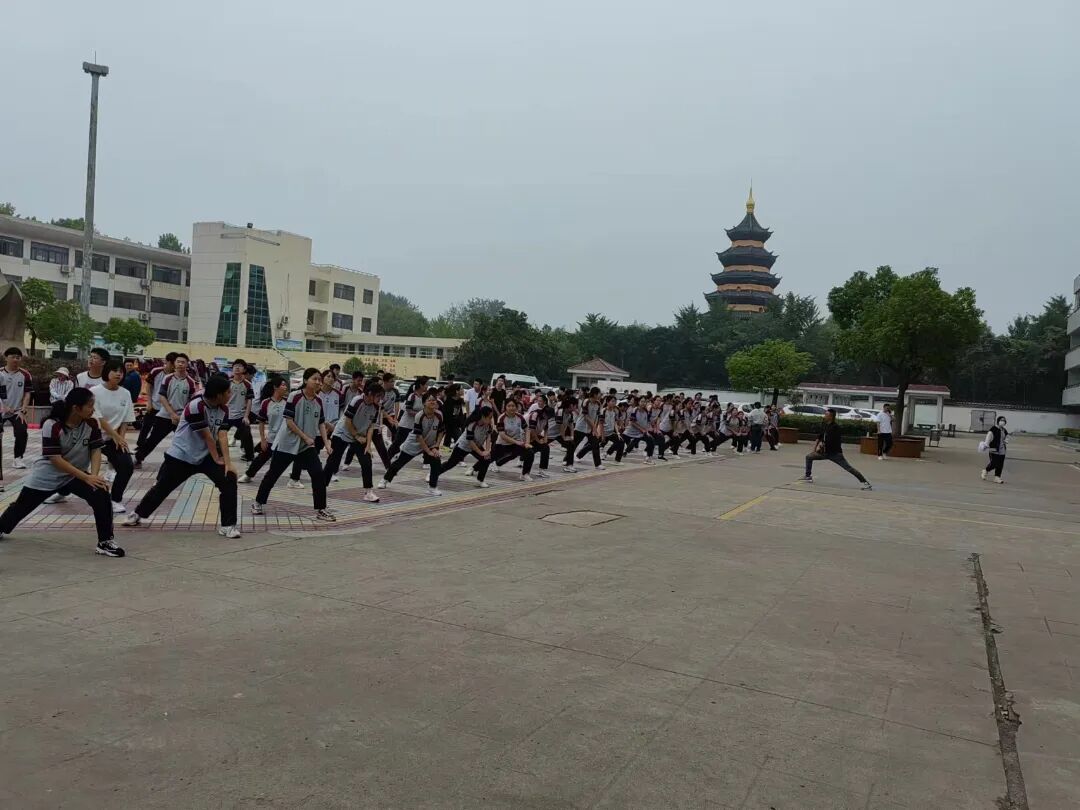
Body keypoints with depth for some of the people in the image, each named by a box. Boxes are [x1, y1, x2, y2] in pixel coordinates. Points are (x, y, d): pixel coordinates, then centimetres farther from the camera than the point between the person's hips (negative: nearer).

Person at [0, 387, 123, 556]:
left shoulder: (91, 424, -14)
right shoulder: (51, 426, -26)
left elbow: (96, 450, -11)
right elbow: (55, 459, -28)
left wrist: (94, 475, -29)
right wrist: (86, 477, -32)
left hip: (76, 475, 2)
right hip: (46, 476, -2)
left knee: (102, 494, -23)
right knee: (22, 506, 18)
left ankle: (105, 542, -14)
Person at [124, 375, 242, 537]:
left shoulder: (223, 410, -5)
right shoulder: (195, 407, -28)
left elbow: (222, 435, -13)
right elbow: (207, 437, -22)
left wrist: (228, 462, -23)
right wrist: (217, 459, -15)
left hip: (205, 456, 5)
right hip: (181, 455, -4)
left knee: (229, 480, -14)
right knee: (162, 487, 12)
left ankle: (227, 525, -5)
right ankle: (138, 514, 40)